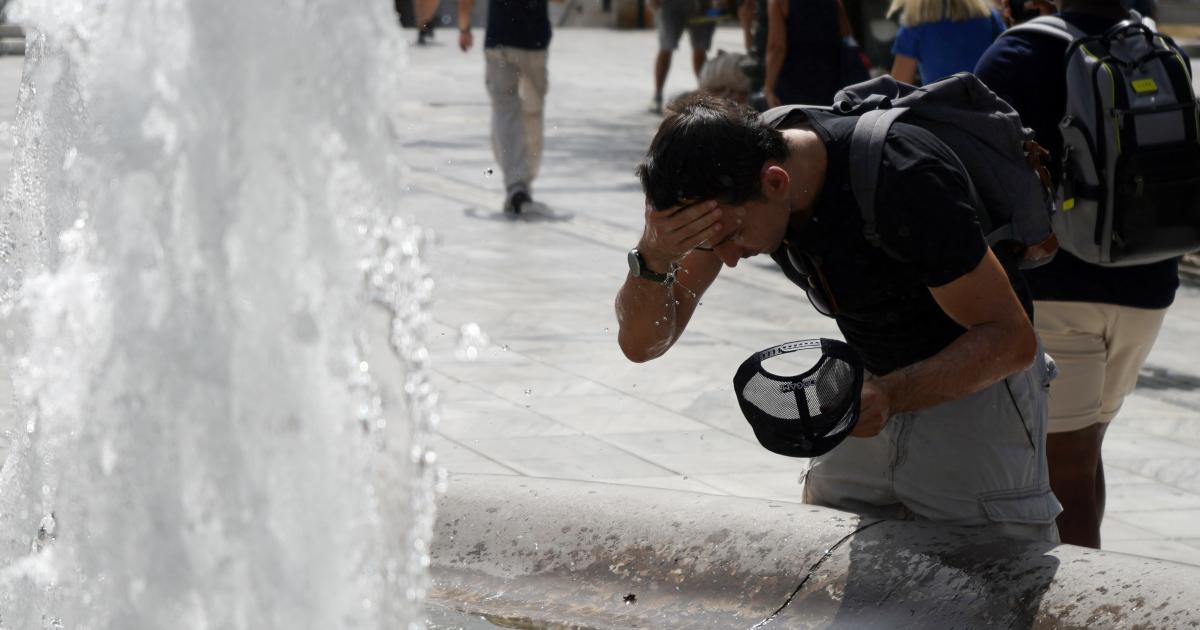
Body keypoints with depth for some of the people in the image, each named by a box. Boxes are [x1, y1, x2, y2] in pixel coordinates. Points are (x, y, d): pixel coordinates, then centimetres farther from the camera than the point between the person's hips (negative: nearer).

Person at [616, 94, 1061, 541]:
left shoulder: (902, 181, -33)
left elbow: (1012, 339, -25)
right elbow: (640, 343, -13)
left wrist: (890, 396, -40)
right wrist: (652, 258, -35)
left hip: (978, 383, -5)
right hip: (878, 390, 6)